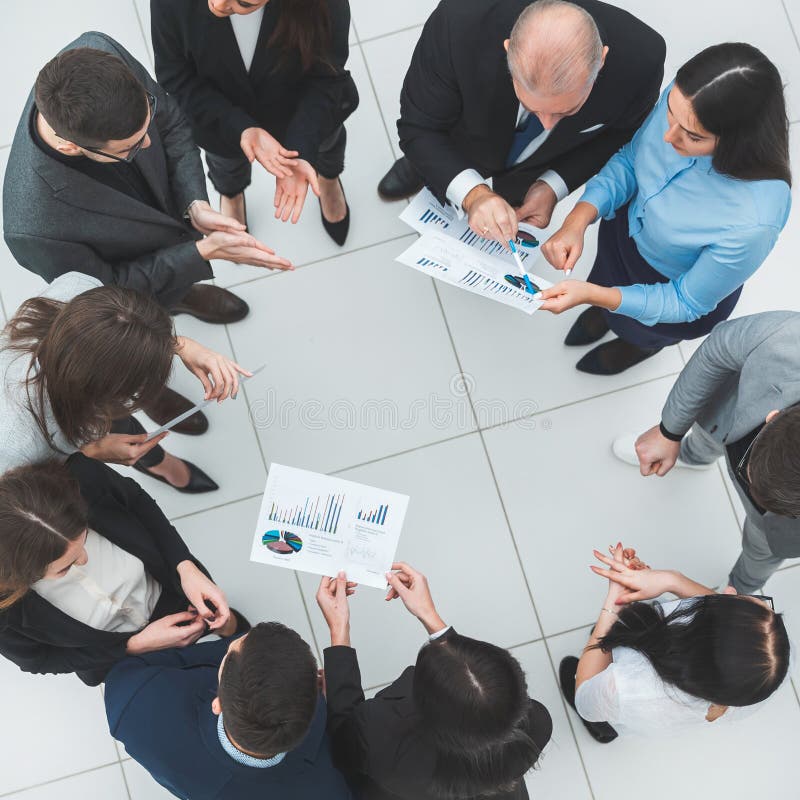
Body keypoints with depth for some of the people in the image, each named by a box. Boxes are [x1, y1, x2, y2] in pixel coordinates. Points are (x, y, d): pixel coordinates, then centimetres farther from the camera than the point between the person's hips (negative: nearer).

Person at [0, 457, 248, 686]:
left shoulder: (86, 480, -39)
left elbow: (140, 505, -14)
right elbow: (36, 659, -18)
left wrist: (185, 567, -28)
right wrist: (136, 645, -24)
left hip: (165, 596, 2)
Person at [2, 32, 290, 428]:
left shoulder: (100, 53, -36)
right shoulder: (33, 228, -48)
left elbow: (171, 122, -16)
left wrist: (195, 204, -28)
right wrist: (203, 251, -32)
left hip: (171, 214, 4)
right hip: (132, 293, -3)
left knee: (180, 283, 38)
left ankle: (182, 295, 74)